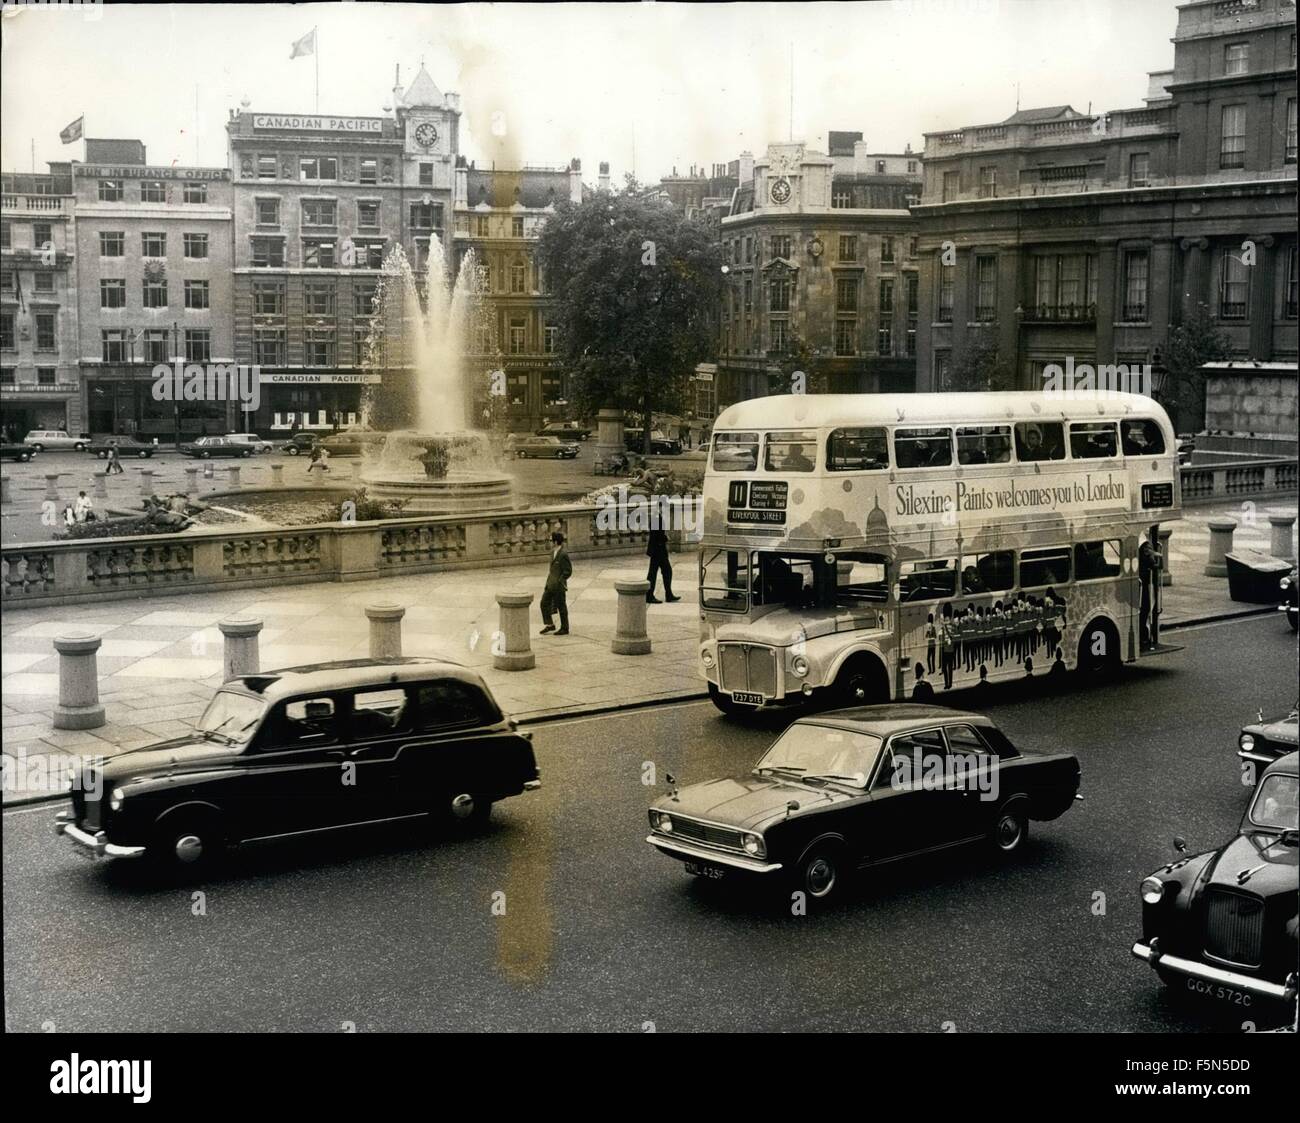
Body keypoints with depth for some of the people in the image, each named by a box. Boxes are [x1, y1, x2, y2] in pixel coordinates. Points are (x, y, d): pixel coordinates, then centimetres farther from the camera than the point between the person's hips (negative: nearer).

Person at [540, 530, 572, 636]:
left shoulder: (563, 554, -19)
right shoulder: (553, 552, 8)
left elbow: (568, 571, -17)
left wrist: (558, 581, -15)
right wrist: (549, 572, 8)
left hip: (558, 586, -9)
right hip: (550, 585, 9)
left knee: (561, 607, 4)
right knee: (544, 603, 9)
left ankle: (565, 629, 17)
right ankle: (550, 625, 21)